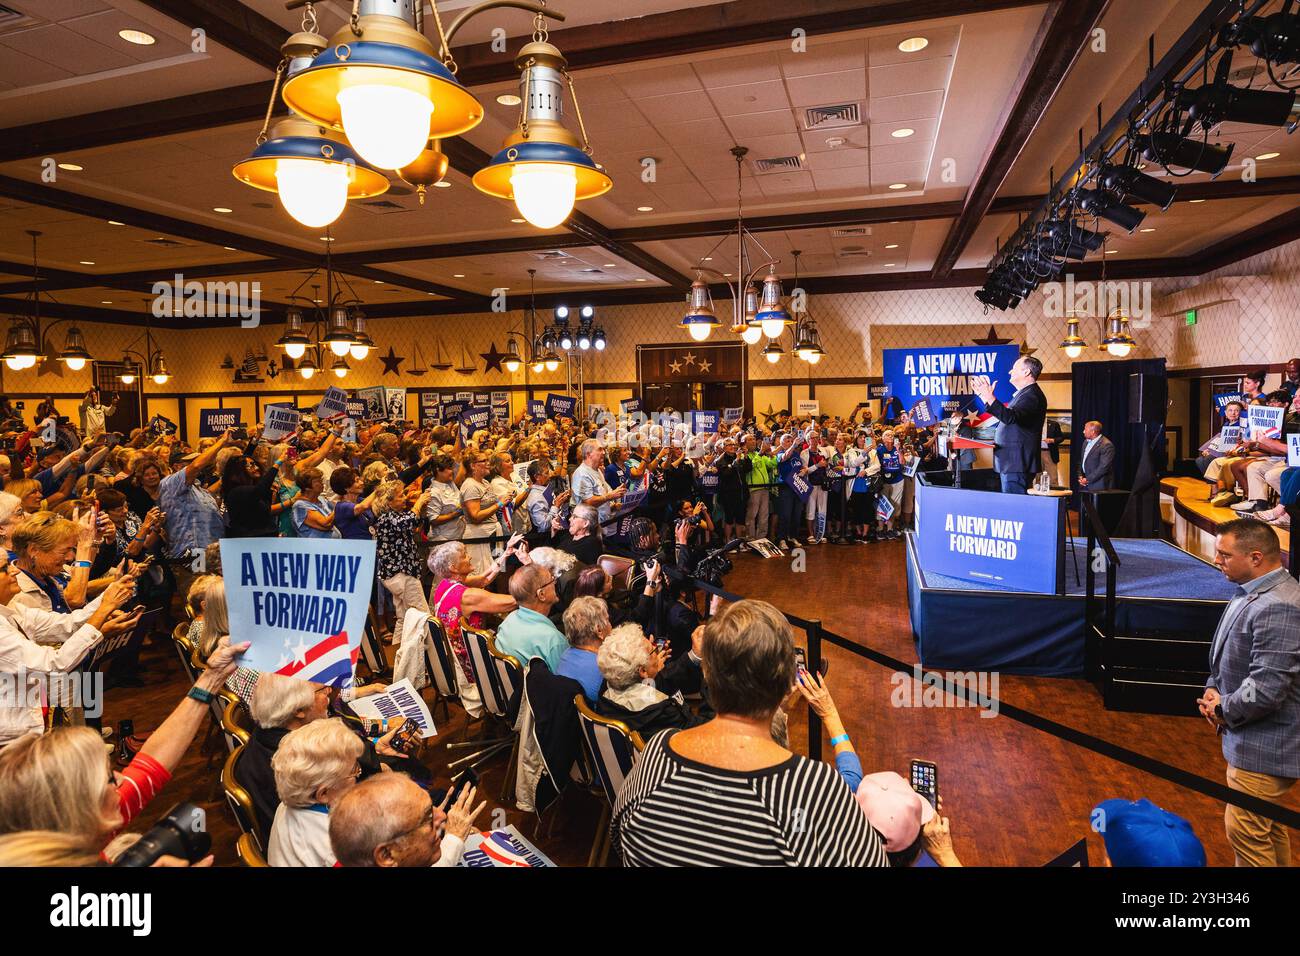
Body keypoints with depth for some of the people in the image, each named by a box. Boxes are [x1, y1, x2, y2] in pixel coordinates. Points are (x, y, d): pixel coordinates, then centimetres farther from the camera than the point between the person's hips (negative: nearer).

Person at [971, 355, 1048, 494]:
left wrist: (989, 397, -35)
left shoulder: (1032, 395, -15)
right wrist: (982, 395, 26)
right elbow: (1003, 416, 30)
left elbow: (1011, 418, -31)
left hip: (1017, 464, -11)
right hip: (1011, 462, 11)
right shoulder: (1024, 394, 20)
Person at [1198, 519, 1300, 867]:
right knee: (1269, 827, 24)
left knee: (1246, 831, -1)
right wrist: (1213, 688, 4)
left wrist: (1223, 710, -12)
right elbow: (1231, 656, 20)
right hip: (1258, 740, 10)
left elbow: (1266, 690, -28)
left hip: (1264, 748, -10)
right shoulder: (1253, 593, 6)